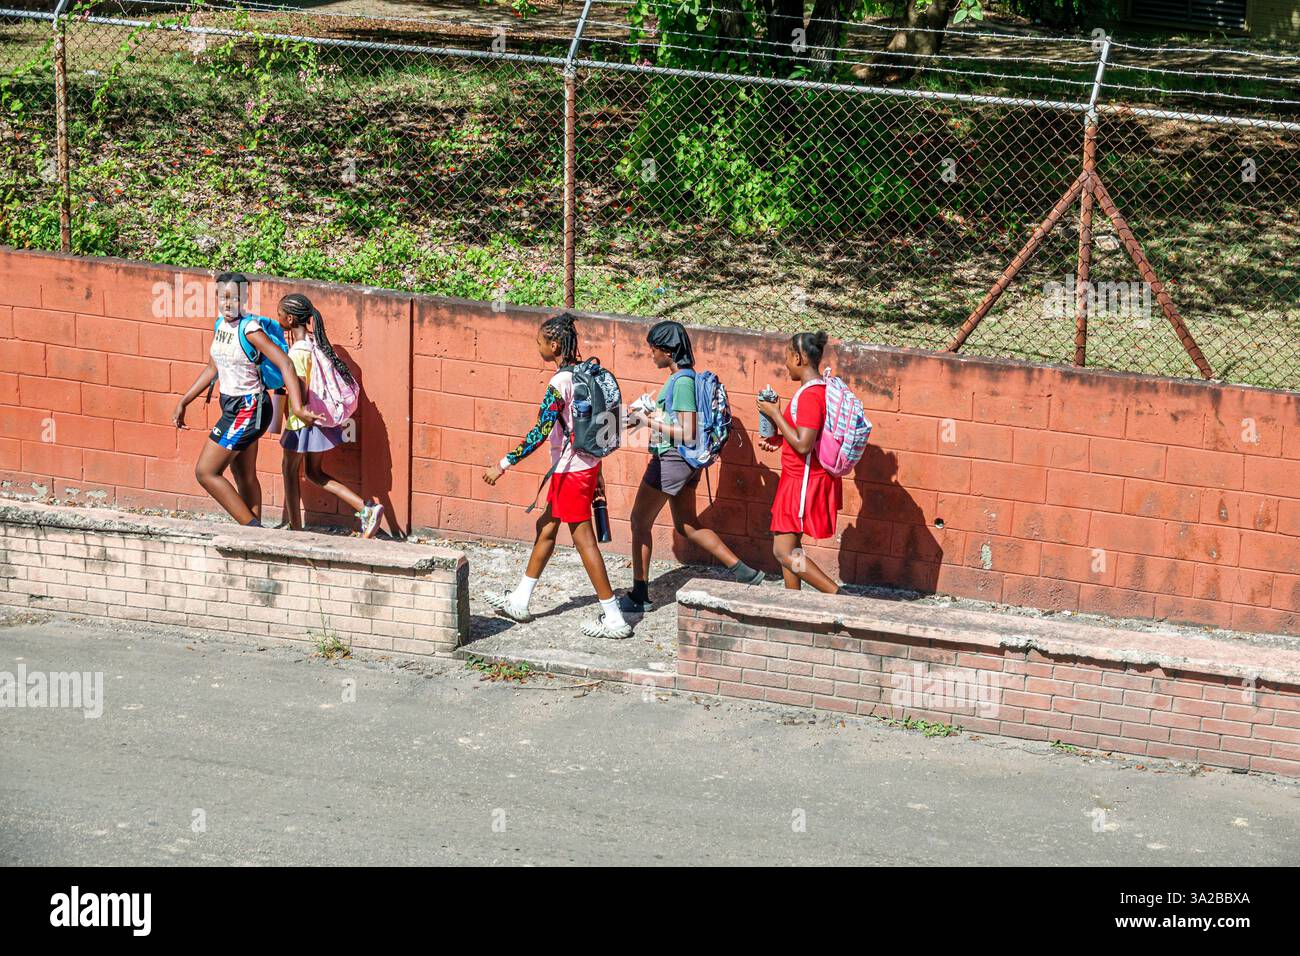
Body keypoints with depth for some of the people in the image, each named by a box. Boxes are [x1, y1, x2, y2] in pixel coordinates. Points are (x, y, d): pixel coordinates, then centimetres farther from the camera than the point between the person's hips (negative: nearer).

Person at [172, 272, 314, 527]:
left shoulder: (250, 328, -20)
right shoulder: (221, 324, 5)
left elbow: (285, 364, -27)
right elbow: (213, 368, 18)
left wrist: (298, 409, -37)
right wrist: (183, 402, 20)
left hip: (248, 408, -9)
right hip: (232, 405, 9)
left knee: (205, 472, -7)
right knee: (245, 477, 14)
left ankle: (253, 529, -3)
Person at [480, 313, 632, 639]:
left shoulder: (559, 383, -21)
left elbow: (540, 432, -25)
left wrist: (503, 465, -19)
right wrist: (597, 476, 21)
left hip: (571, 469, -10)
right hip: (588, 463, 10)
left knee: (583, 539, -3)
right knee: (546, 527, 18)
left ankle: (614, 618, -1)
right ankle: (519, 602, 29)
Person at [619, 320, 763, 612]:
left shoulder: (682, 382, -20)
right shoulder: (682, 378, 10)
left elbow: (686, 433, -23)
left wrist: (651, 422, -17)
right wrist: (645, 415, 10)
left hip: (671, 460, -10)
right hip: (683, 463, 10)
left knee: (640, 522, 2)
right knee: (687, 526, 16)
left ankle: (639, 596, 9)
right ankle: (744, 573, 14)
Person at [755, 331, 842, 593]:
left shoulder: (809, 395, -23)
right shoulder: (820, 389, 9)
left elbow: (803, 445, -28)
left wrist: (775, 414, -20)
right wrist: (780, 439, 12)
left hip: (804, 482, -10)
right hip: (802, 480, 10)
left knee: (783, 550, -7)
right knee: (788, 546, 17)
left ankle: (839, 598, -8)